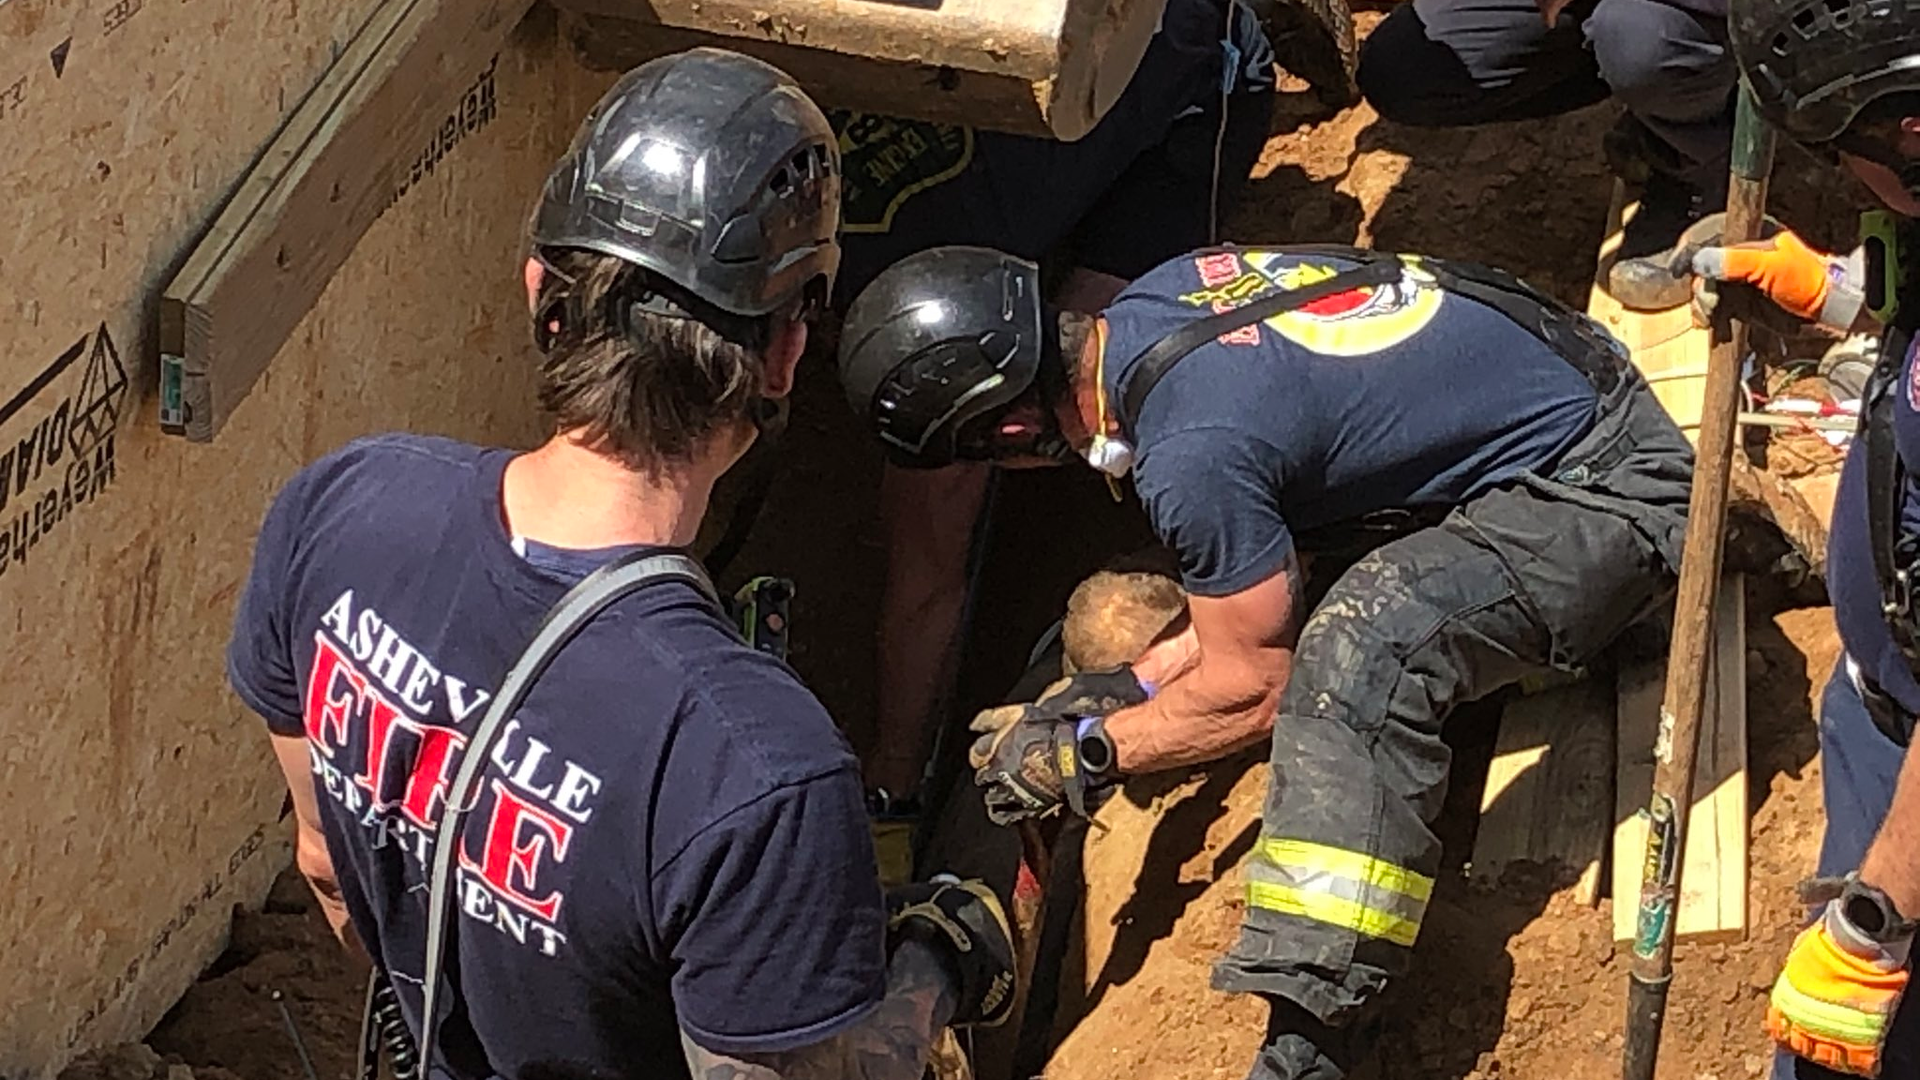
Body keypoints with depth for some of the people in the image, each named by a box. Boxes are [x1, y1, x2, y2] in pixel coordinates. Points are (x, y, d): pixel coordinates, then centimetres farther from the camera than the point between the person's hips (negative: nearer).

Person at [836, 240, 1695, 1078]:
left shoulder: (1191, 453, -26)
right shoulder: (1156, 300, 0)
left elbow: (1253, 689, -13)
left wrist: (1085, 754, -1)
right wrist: (1134, 683, 12)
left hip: (1612, 494, -10)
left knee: (1360, 655, -31)